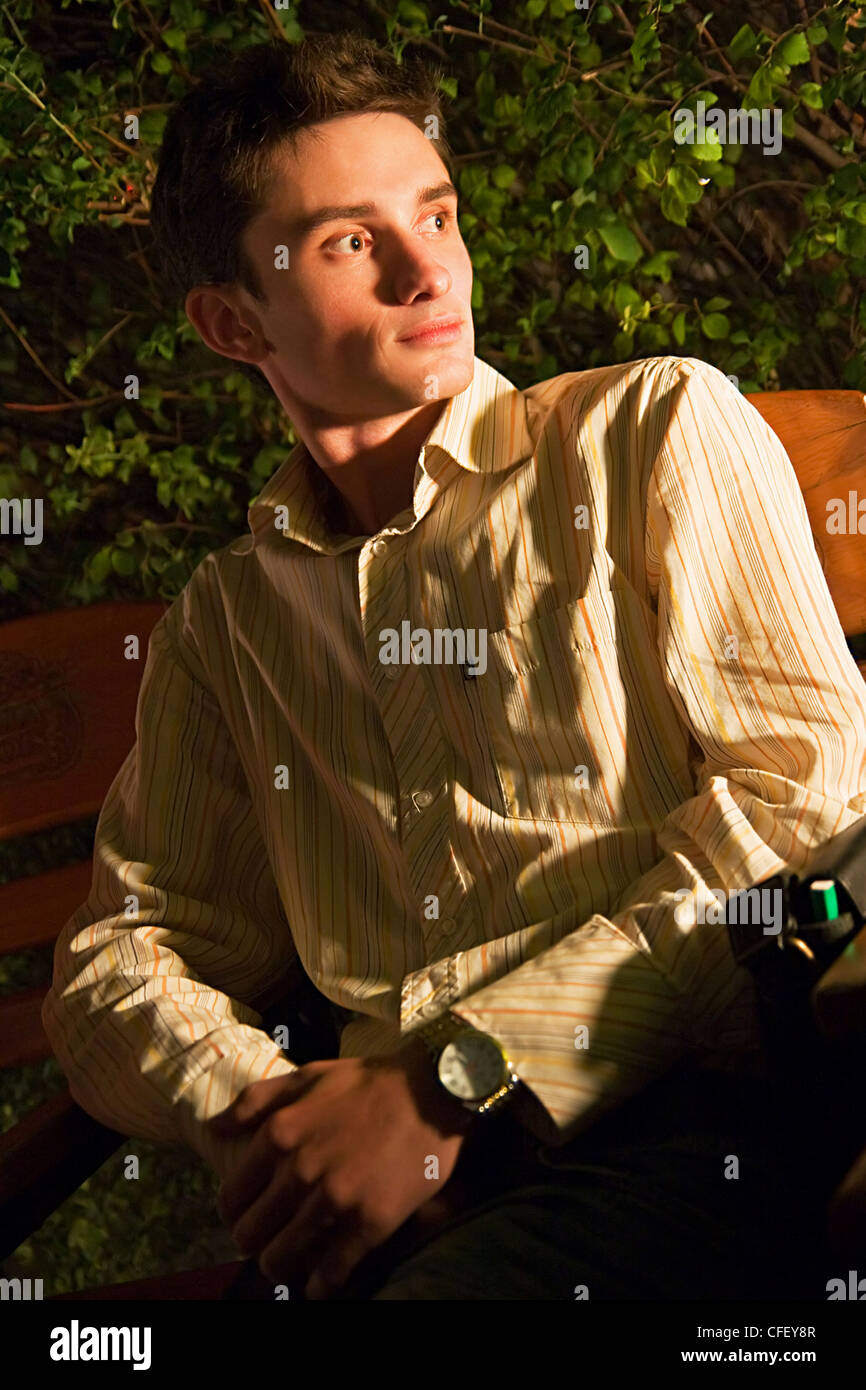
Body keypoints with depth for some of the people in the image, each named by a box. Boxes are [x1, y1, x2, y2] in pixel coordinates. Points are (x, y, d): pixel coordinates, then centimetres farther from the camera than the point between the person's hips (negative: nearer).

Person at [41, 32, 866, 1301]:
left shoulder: (658, 427, 8)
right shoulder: (224, 624, 19)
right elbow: (119, 958, 16)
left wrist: (450, 1084, -10)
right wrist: (263, 1114, -8)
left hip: (690, 1118, -3)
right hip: (404, 1190, 3)